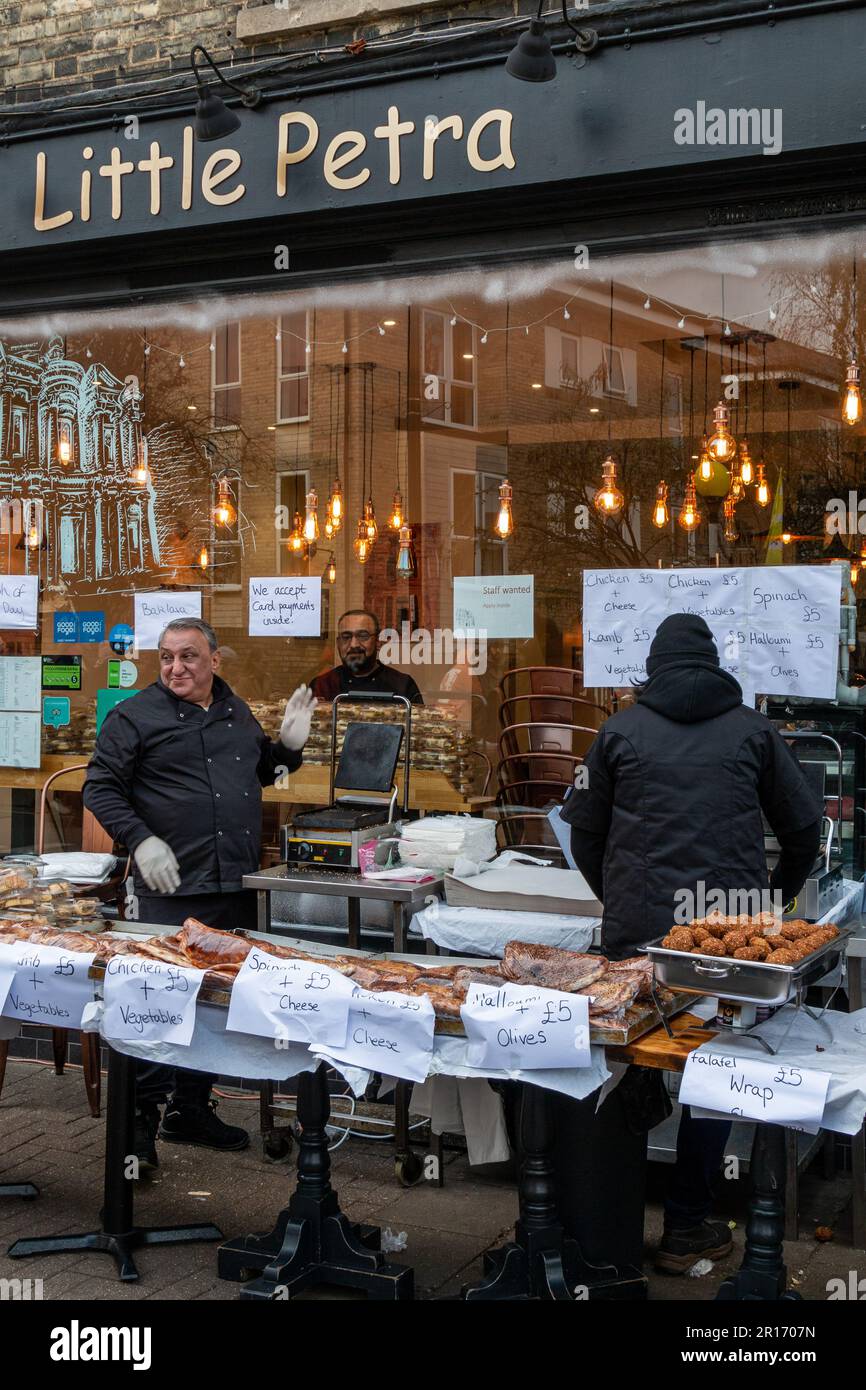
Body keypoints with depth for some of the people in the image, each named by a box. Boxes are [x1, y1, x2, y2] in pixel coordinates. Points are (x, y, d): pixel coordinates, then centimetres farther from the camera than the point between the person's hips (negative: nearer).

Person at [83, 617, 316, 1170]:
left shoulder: (237, 713, 14)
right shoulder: (135, 716, -4)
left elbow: (259, 773, 28)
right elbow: (100, 788, -5)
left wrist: (289, 746, 10)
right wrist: (141, 840, -16)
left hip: (237, 886, 6)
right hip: (173, 889, -6)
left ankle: (191, 1109, 26)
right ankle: (140, 1118, 7)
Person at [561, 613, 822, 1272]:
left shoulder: (621, 729, 5)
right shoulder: (752, 728, 4)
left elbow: (584, 830, 10)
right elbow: (804, 826, 10)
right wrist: (776, 899, 26)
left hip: (634, 932, 1)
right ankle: (686, 1230, 16)